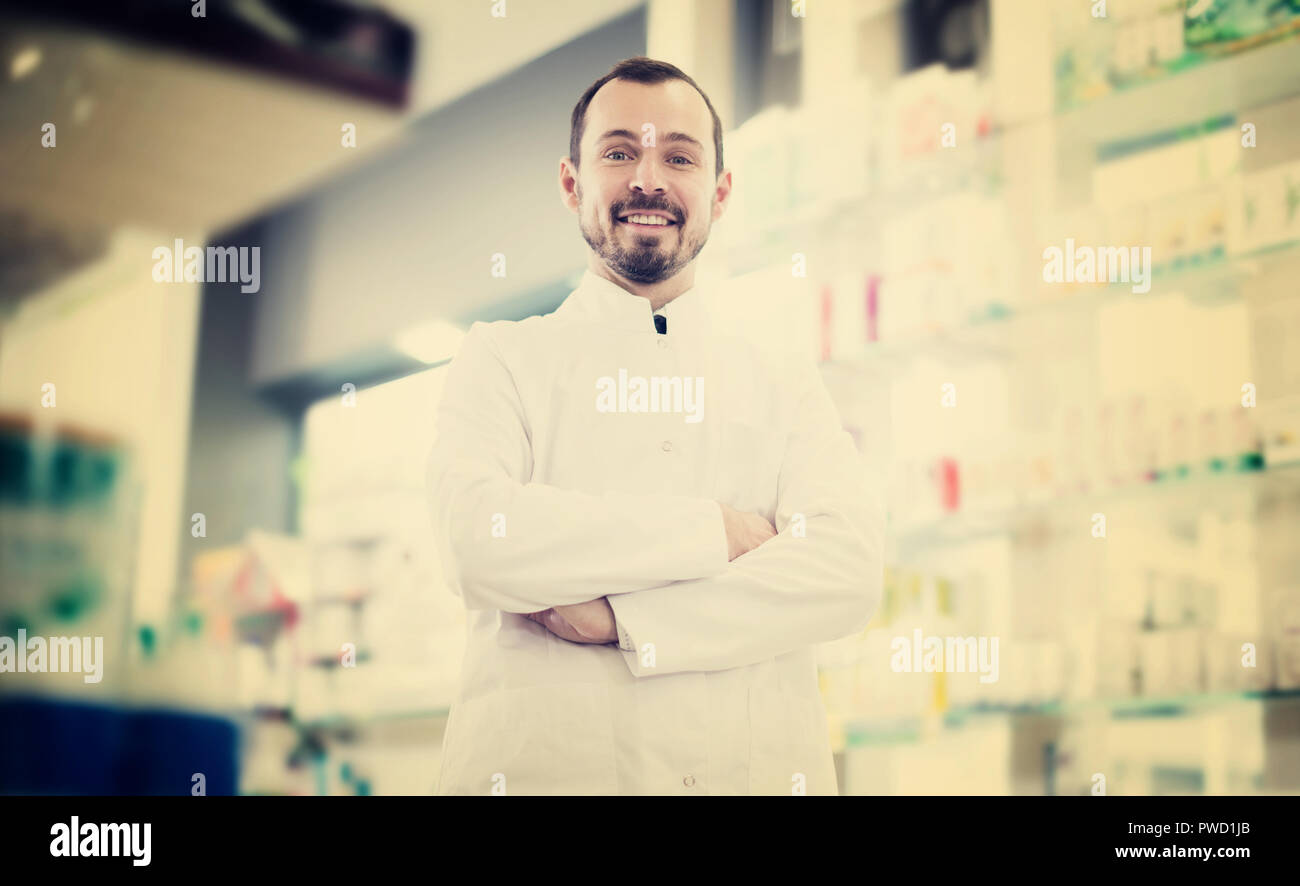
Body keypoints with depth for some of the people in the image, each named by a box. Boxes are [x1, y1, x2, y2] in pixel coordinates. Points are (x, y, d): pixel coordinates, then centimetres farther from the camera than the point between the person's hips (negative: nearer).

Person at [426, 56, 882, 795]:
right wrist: (720, 531, -12)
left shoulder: (789, 390, 8)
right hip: (545, 768, -1)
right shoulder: (502, 361, 3)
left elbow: (849, 570, -8)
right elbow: (481, 542, -15)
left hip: (756, 769, 2)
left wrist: (621, 618, -17)